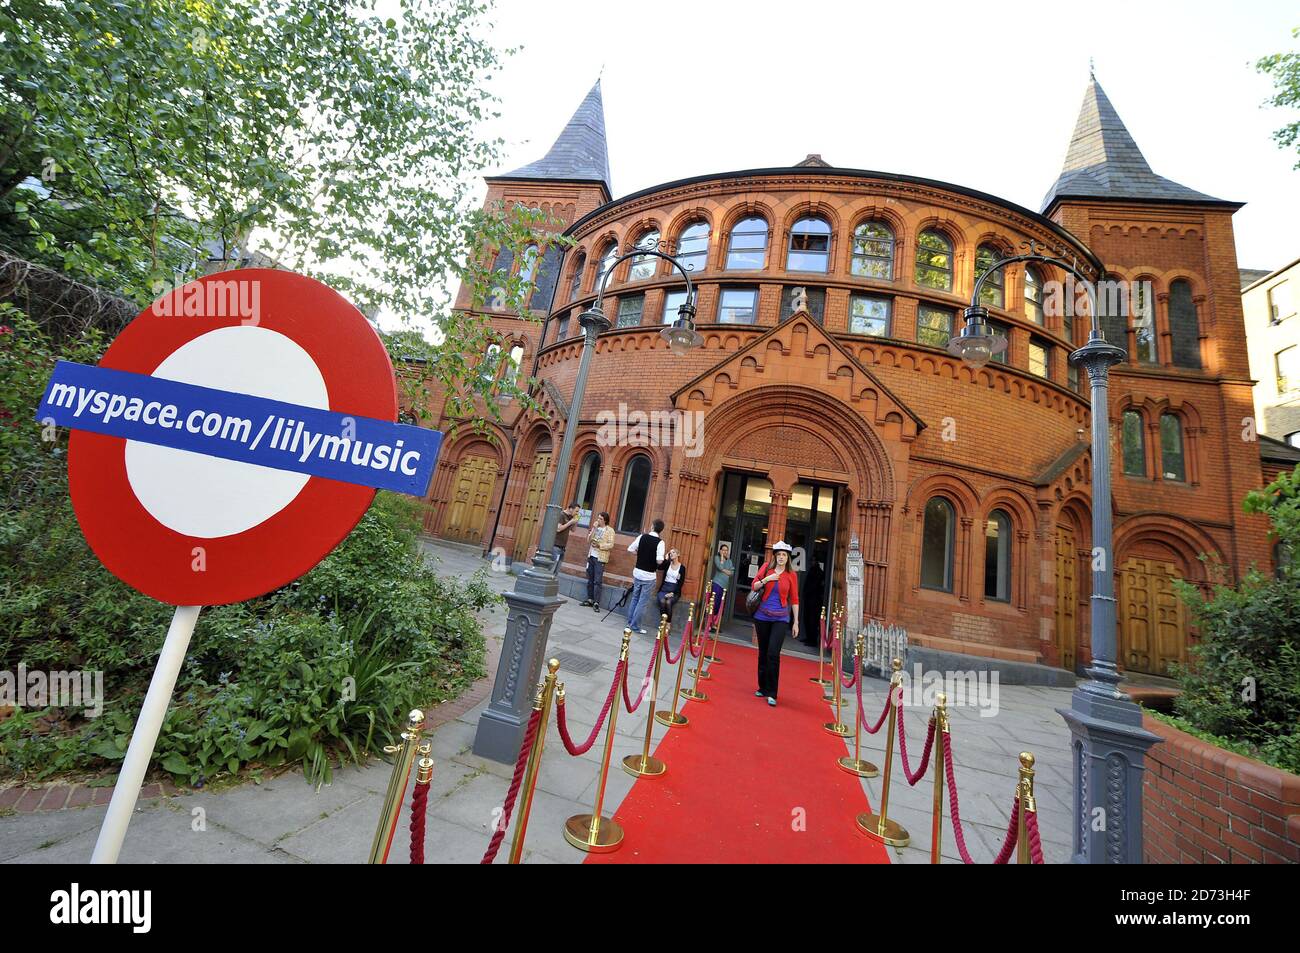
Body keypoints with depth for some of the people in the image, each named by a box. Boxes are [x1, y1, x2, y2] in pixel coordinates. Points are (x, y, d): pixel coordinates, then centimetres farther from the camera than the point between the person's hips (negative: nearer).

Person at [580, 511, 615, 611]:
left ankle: (596, 603, -4)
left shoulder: (610, 530, -4)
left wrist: (599, 545, -21)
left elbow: (611, 544, -10)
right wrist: (594, 528, -5)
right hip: (591, 556, 6)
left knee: (598, 581, -7)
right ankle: (589, 599, 20)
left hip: (600, 558, -6)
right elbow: (589, 539, 5)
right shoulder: (595, 527, 13)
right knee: (590, 580, 11)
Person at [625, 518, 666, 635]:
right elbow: (659, 560, -22)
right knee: (643, 602, 6)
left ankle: (630, 622, 26)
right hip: (649, 576, -4)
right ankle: (635, 626, 11)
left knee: (634, 598, 19)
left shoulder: (642, 537, -2)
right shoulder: (660, 542, -15)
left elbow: (630, 549, 3)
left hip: (637, 572, 4)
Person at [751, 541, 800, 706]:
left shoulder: (792, 575, -1)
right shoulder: (766, 567, 0)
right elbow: (754, 586, 2)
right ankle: (762, 688, 27)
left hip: (781, 619, -2)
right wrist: (766, 579, -16)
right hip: (762, 616, 2)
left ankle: (771, 693, 0)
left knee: (773, 654, -12)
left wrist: (796, 622, 3)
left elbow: (794, 599, 3)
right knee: (762, 652, 11)